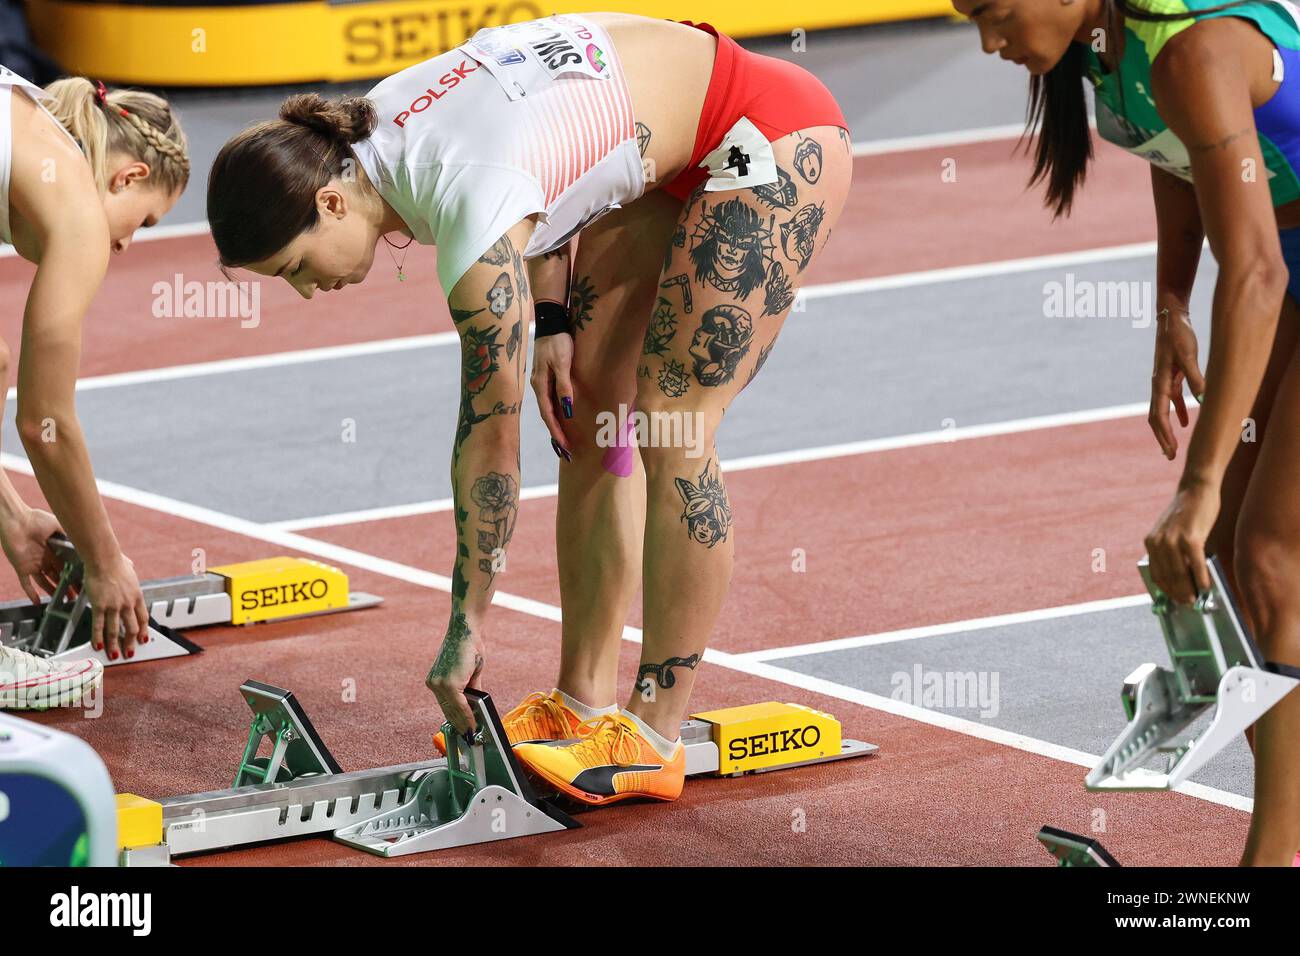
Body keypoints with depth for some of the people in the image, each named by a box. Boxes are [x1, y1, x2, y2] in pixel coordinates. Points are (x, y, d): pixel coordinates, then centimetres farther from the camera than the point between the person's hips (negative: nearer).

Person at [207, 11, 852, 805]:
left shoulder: (473, 212, -31)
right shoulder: (375, 128, -8)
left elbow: (490, 437, -23)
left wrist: (468, 626, -16)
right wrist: (553, 320, -1)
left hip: (773, 145, -9)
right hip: (676, 152, 9)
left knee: (670, 430, -11)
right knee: (586, 417, 5)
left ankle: (655, 742, -5)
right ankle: (586, 703, 9)